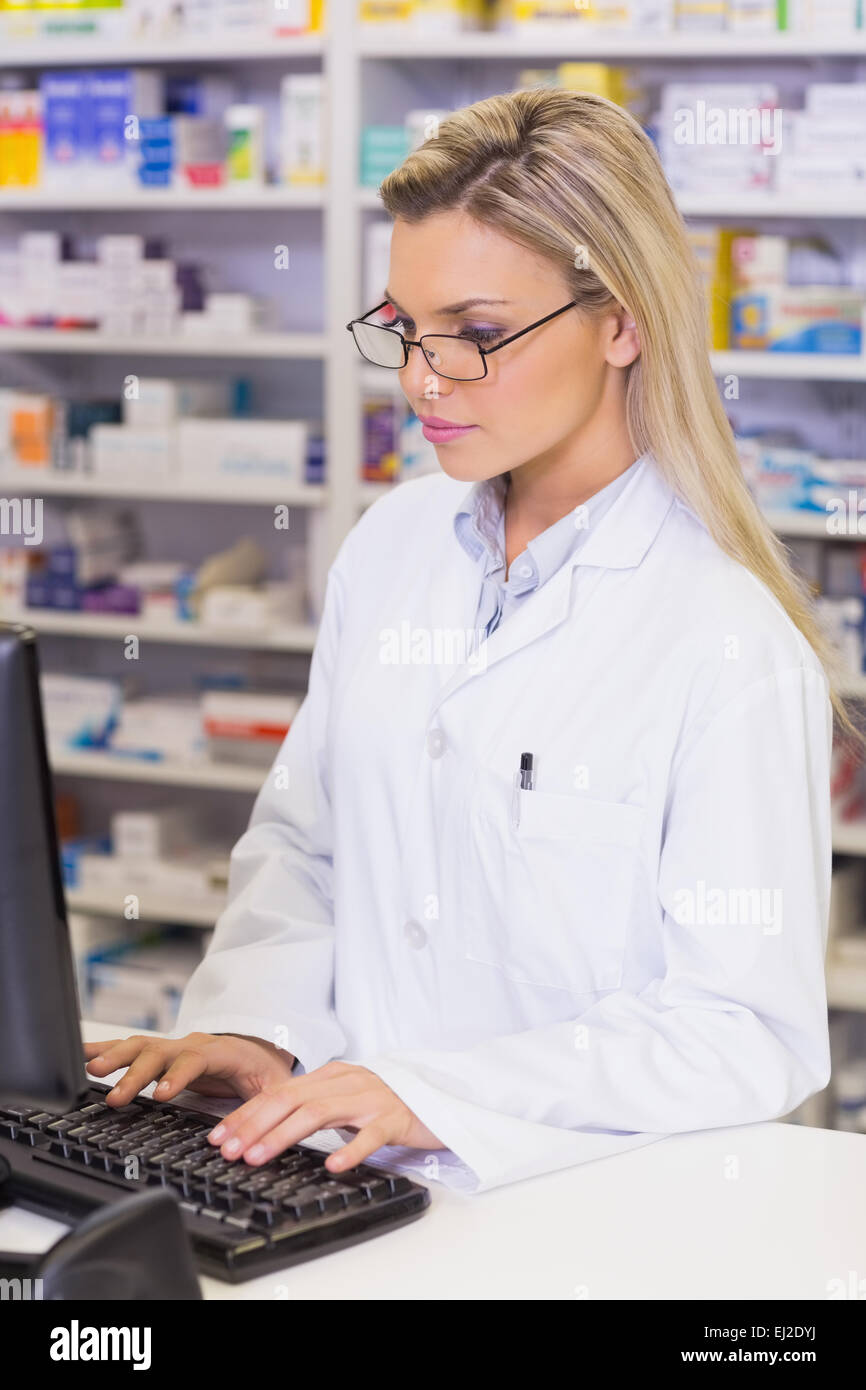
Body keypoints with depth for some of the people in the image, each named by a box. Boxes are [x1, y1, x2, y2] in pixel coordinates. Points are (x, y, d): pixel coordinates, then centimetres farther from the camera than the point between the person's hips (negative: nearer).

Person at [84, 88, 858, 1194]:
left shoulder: (733, 643, -13)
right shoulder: (389, 545, 9)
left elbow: (750, 1037, -14)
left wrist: (435, 1094, -23)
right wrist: (252, 1026, -5)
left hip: (589, 1201, -3)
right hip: (352, 1177, 4)